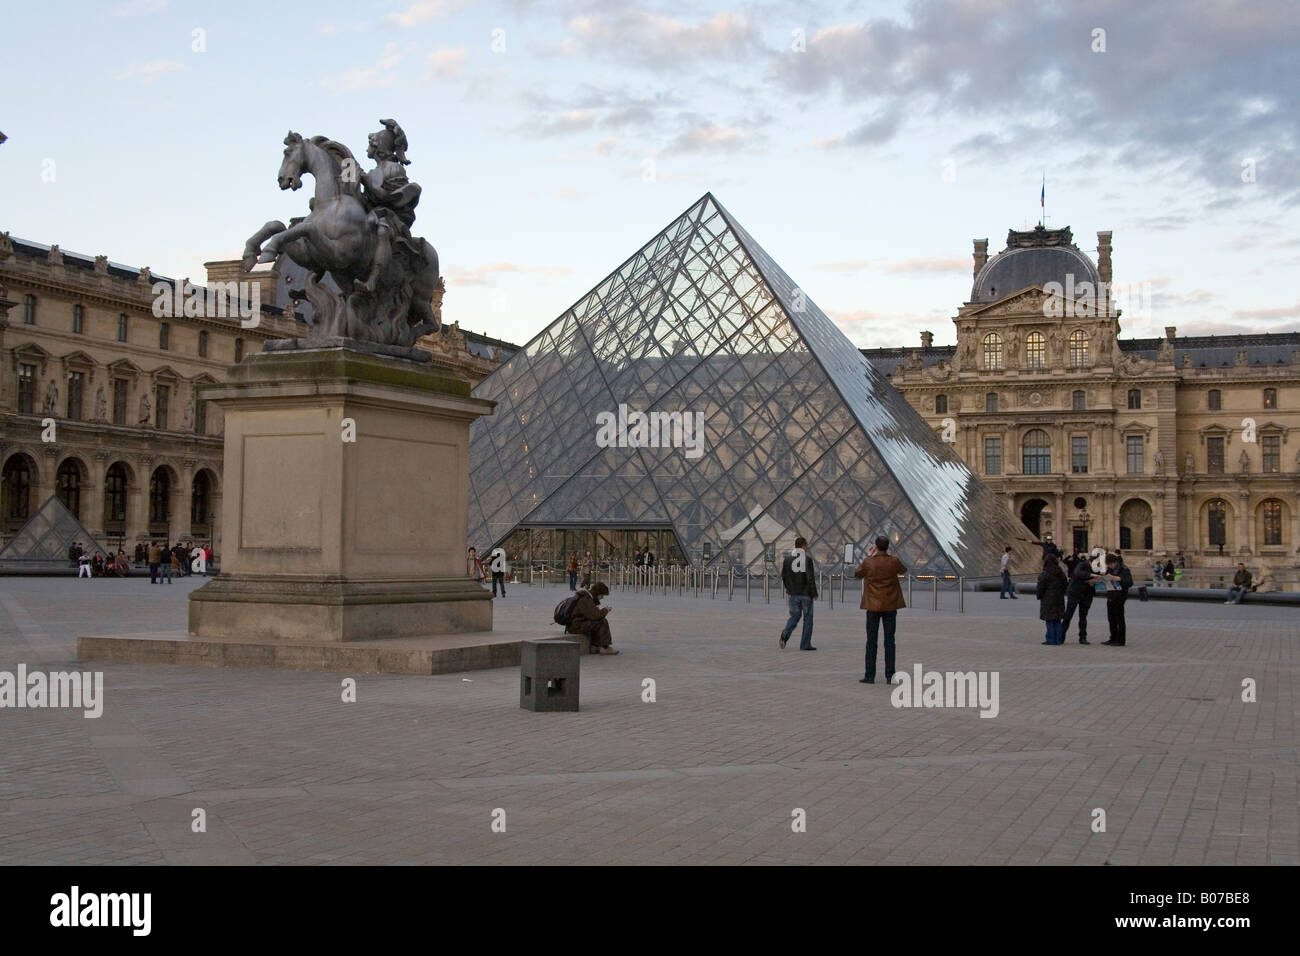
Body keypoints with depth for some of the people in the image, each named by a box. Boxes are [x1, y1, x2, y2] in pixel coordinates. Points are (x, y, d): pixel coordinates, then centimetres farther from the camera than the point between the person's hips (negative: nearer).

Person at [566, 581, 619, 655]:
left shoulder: (588, 596, 11)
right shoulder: (585, 600, -21)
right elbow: (595, 616, -28)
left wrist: (603, 610, 5)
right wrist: (605, 610, -10)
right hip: (576, 626, -11)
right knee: (602, 622, -14)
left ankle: (595, 646, 8)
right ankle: (605, 648, -7)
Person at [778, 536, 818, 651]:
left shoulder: (788, 558, 3)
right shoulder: (807, 558, -10)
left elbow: (784, 576, 5)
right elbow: (810, 577, -15)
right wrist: (814, 592, -6)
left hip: (794, 593, 4)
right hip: (806, 593, -4)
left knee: (794, 616, 14)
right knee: (808, 618, 7)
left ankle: (786, 633, -14)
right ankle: (805, 644, 7)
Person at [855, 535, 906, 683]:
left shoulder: (868, 562, -10)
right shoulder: (894, 561, -7)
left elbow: (857, 574, 9)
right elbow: (903, 571, 16)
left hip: (873, 606, -1)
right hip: (890, 606, 1)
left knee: (871, 641, 4)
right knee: (889, 640, 5)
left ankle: (870, 675, 3)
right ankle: (890, 675, 3)